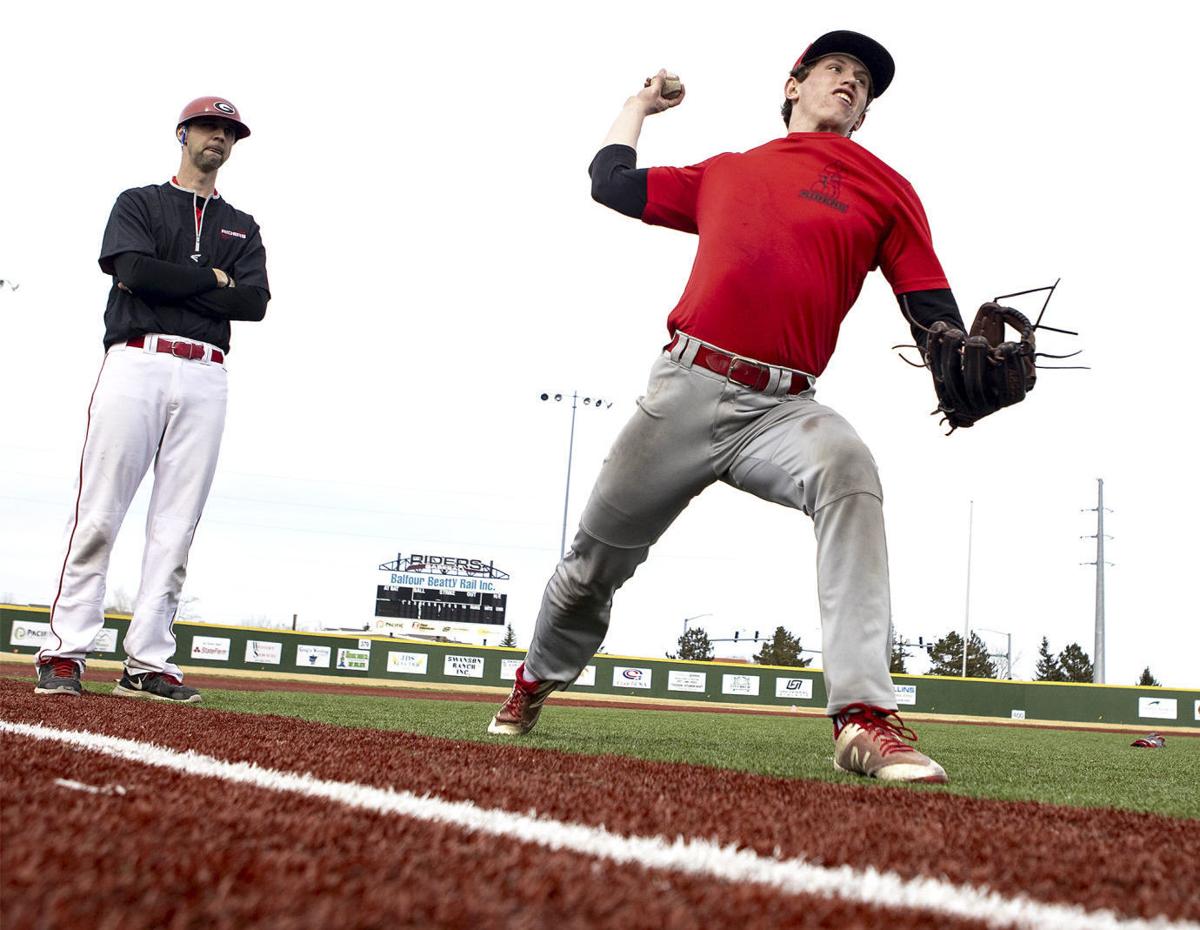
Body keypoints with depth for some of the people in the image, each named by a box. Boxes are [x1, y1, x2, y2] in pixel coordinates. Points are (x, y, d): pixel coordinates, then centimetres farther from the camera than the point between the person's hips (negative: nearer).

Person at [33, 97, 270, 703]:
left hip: (205, 378, 3)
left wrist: (170, 282, -3)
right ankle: (64, 653, -6)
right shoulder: (138, 204, 15)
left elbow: (255, 303, 3)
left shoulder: (242, 228, 23)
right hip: (137, 362, -3)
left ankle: (148, 663, -1)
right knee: (99, 512, -9)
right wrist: (214, 278, 0)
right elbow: (135, 270, -7)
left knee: (176, 526, -2)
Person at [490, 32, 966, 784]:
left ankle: (865, 718, -41)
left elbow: (933, 312, 4)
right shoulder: (726, 173, 21)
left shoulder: (884, 189, 13)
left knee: (846, 467, -37)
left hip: (780, 409, -2)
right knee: (593, 566, 9)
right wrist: (642, 102, 41)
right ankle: (536, 685, 39)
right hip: (684, 390, 2)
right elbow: (611, 181, 27)